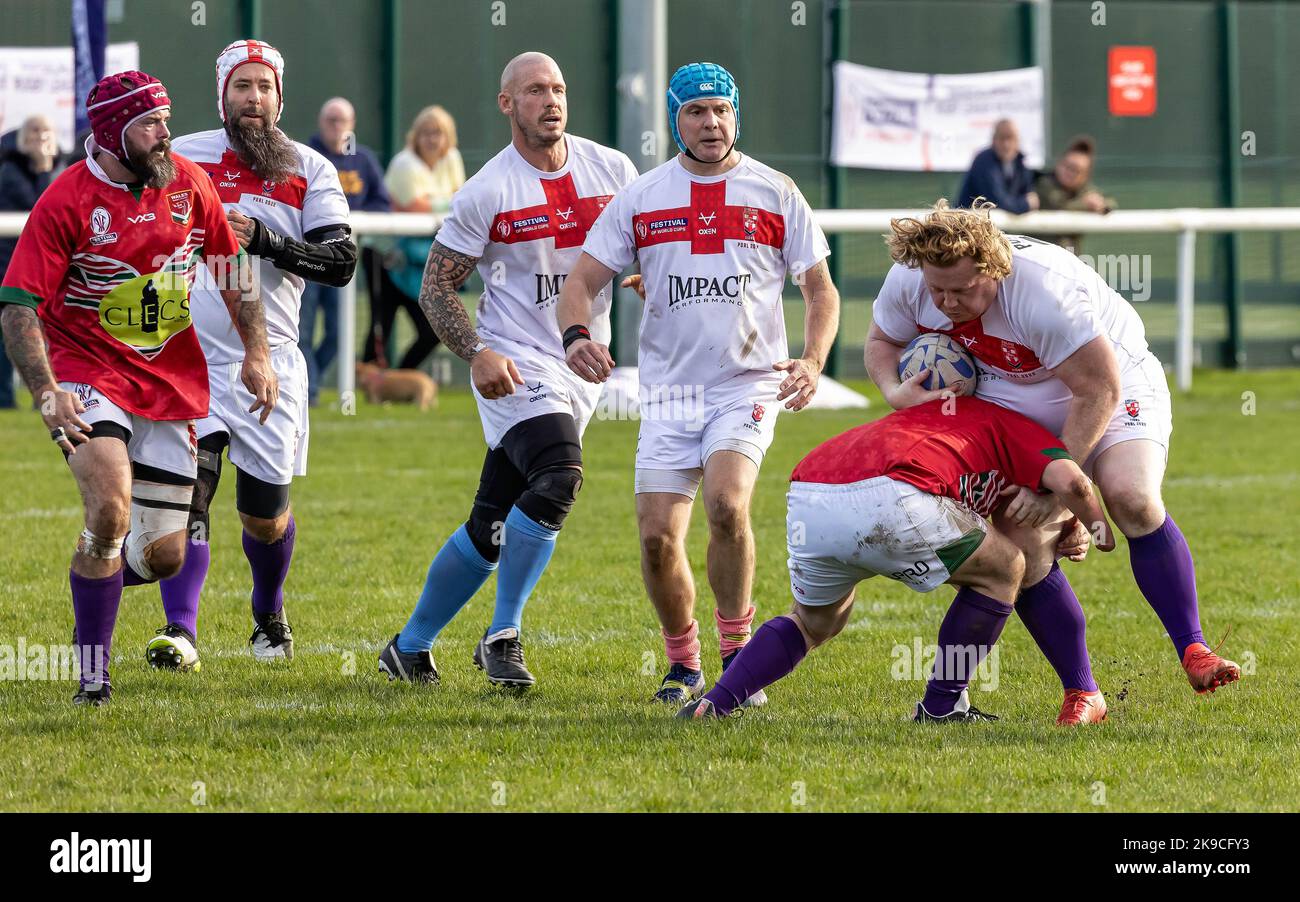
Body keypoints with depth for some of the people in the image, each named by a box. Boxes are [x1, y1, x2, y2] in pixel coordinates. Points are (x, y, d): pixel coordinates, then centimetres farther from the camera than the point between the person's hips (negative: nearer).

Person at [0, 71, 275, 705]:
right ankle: (92, 675, -15)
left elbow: (230, 269, 17)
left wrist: (255, 353, 10)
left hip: (174, 384, 5)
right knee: (111, 509, -28)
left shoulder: (189, 184, 1)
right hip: (91, 373, -5)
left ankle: (96, 571, 40)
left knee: (163, 557, 3)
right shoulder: (68, 201, -13)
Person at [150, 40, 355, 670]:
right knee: (188, 491, -17)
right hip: (189, 357, 0)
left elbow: (341, 263, -7)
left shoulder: (309, 171, 3)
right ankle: (180, 633, -21)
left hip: (268, 361, 1)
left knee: (265, 516, 9)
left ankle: (269, 614, 36)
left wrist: (264, 239, -19)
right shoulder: (182, 157, 5)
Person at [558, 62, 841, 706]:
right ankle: (684, 665, 17)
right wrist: (576, 334, -18)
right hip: (668, 389, 2)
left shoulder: (775, 194, 4)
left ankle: (737, 654, -10)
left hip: (749, 383, -2)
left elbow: (821, 290, 8)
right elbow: (582, 279, 5)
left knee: (726, 505, -26)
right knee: (657, 535, -7)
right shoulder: (640, 198, 7)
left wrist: (812, 362, -10)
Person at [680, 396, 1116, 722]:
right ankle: (941, 707, 18)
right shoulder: (1010, 424, 22)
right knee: (1002, 570, 17)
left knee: (814, 623, 33)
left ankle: (712, 704, 15)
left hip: (806, 498, 7)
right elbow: (1070, 481, 4)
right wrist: (1099, 527, 25)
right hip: (886, 496, -7)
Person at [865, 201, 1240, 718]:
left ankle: (1193, 653, -23)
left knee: (1131, 498, -30)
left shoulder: (1041, 291, -37)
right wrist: (896, 393, -19)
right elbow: (882, 340, 4)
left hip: (1113, 390, -5)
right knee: (1024, 549, -12)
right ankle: (1080, 693, -3)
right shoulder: (907, 281, -19)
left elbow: (1099, 389, -32)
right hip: (1018, 415, 5)